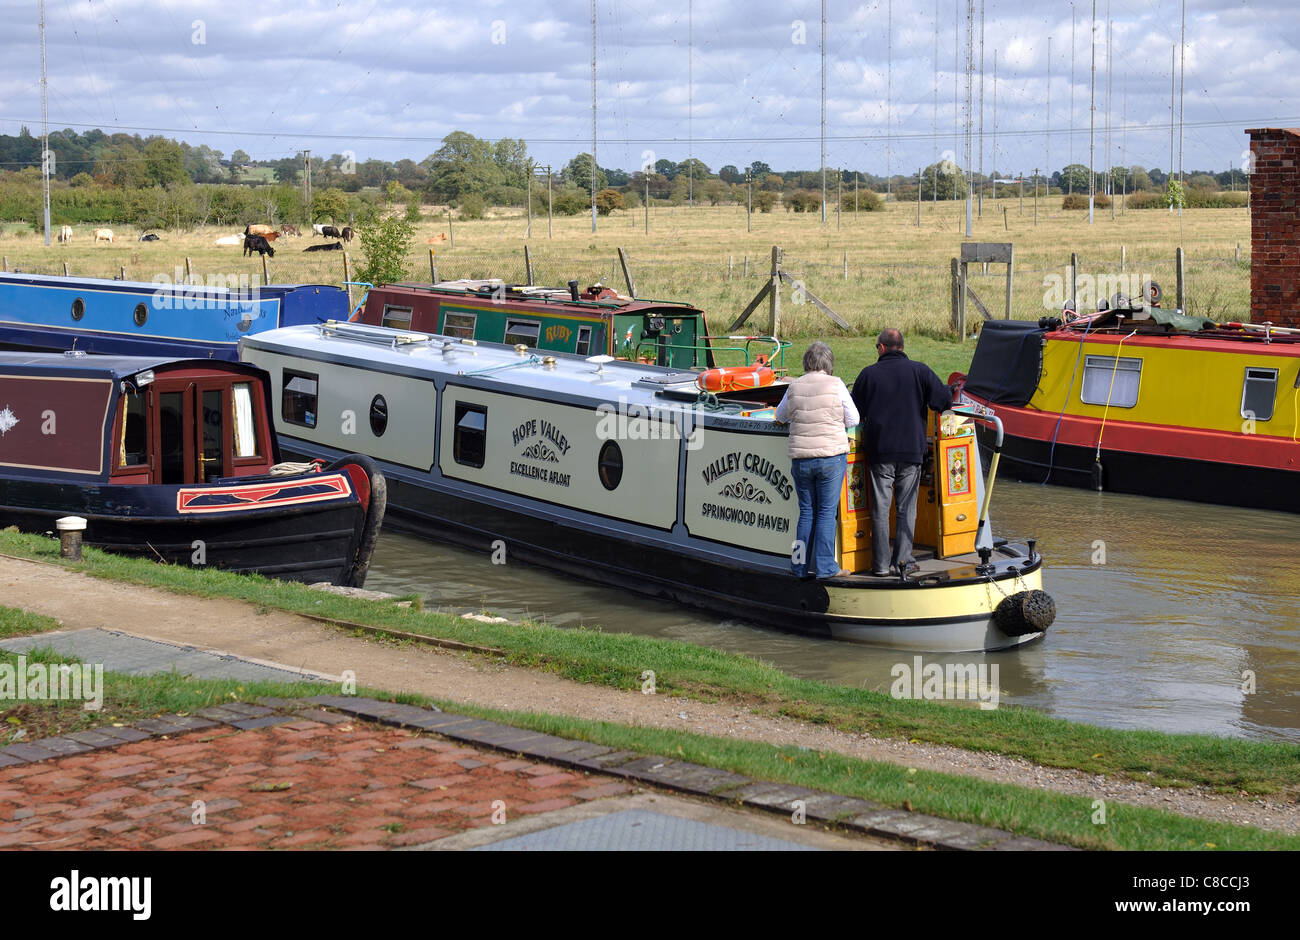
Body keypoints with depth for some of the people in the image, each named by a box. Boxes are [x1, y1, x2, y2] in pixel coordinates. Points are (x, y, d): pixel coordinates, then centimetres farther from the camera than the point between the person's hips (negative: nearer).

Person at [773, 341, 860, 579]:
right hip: (831, 455, -3)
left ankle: (800, 565, 13)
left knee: (806, 511, 12)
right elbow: (853, 419, -2)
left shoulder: (795, 387, 3)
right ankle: (825, 567, 0)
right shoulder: (835, 385, -6)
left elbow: (780, 416, 17)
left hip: (801, 458, 3)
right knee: (826, 512, 2)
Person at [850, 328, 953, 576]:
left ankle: (881, 563, 3)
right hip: (911, 450, 0)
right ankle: (903, 560, 6)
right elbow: (944, 400, -4)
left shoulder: (868, 374, 0)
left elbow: (855, 413, 4)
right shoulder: (919, 371, -1)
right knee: (907, 507, 8)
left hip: (879, 450, 0)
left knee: (880, 509, 4)